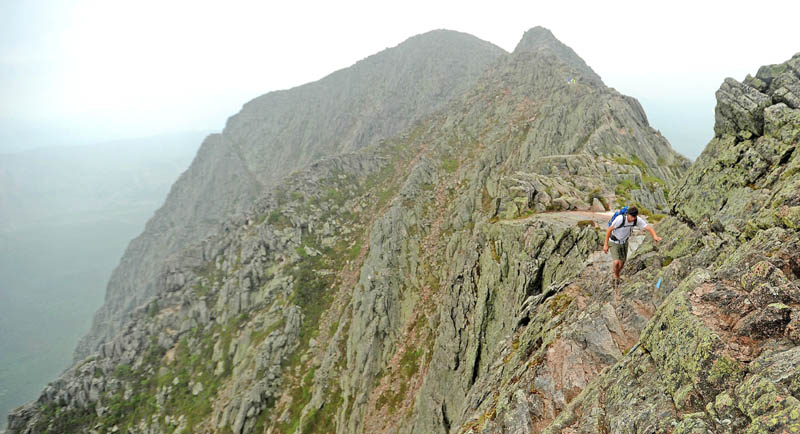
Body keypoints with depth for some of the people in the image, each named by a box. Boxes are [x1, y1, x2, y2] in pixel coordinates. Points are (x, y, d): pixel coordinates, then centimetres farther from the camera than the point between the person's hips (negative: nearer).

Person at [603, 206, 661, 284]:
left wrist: (655, 236, -49)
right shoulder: (620, 219, -36)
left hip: (624, 242, 5)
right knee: (616, 262, -18)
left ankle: (615, 276, 42)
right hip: (614, 243, -5)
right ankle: (616, 277, 13)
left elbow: (649, 228, -26)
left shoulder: (638, 220, -23)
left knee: (621, 264, 14)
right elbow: (609, 229, -25)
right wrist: (605, 244, -22)